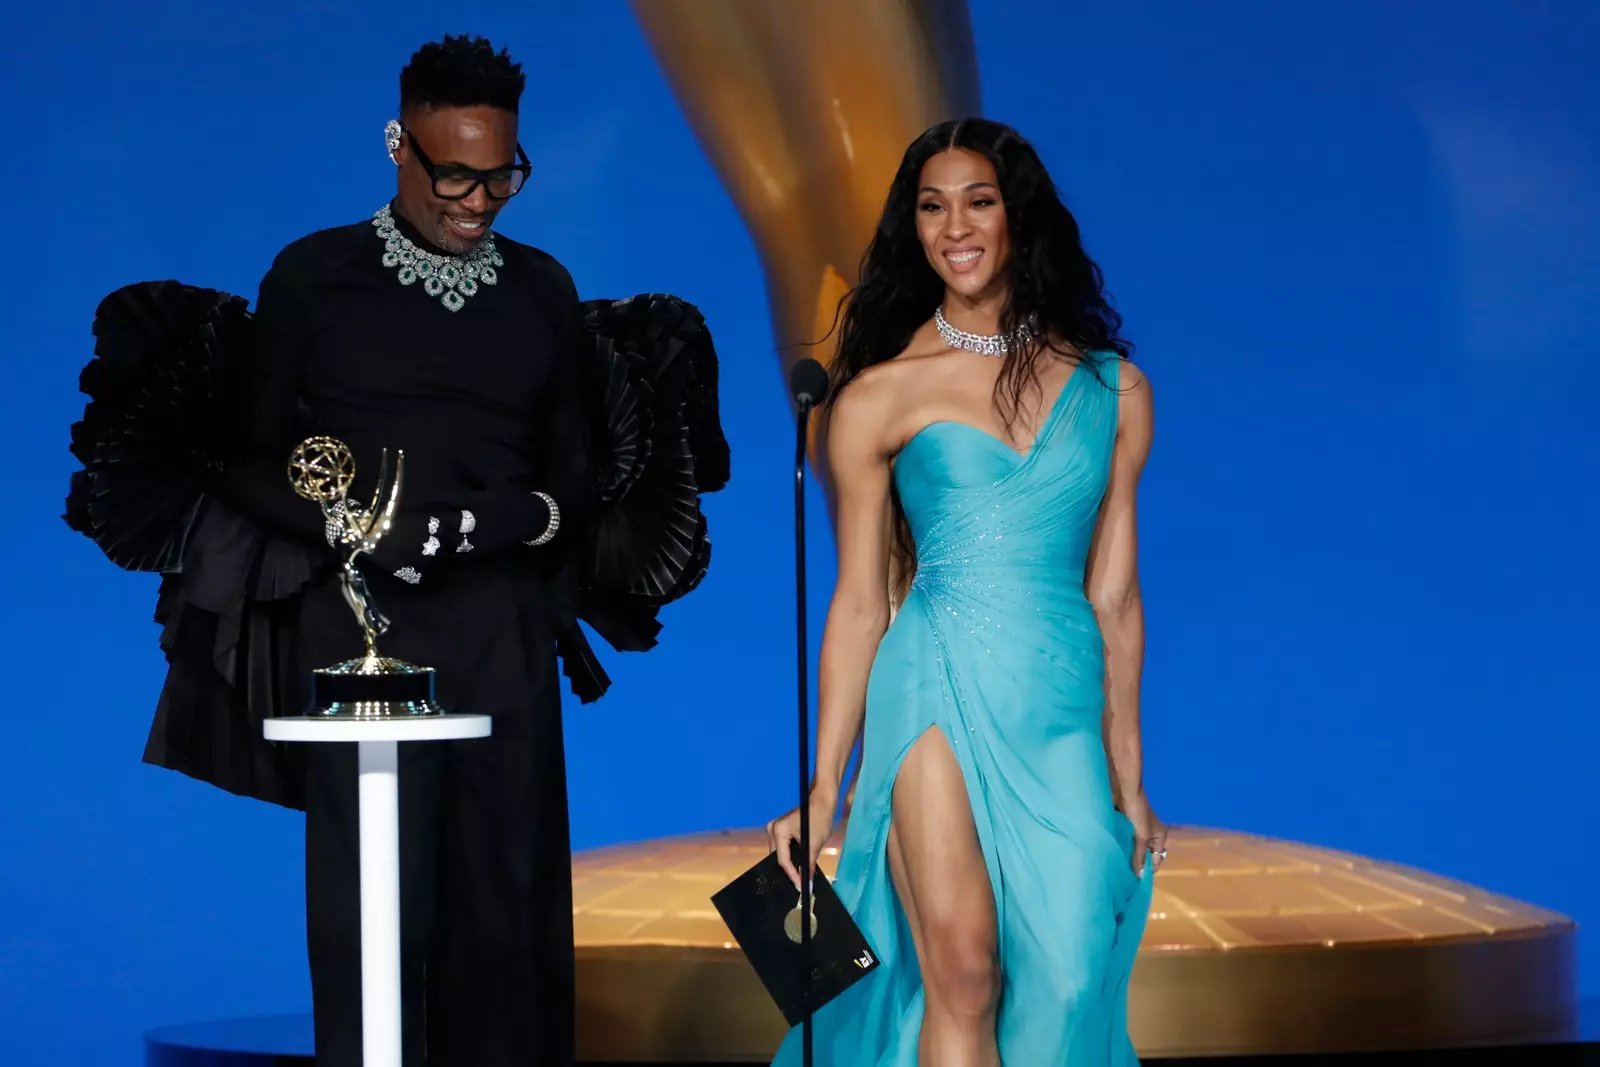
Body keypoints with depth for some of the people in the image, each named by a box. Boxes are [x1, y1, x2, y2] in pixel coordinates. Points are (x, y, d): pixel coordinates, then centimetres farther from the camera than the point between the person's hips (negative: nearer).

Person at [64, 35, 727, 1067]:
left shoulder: (543, 288, 13)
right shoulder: (315, 276, 4)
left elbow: (582, 465, 16)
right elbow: (251, 458, 2)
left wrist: (534, 515, -6)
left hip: (505, 631, 3)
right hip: (360, 622, -3)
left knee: (509, 886, 1)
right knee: (366, 892, -5)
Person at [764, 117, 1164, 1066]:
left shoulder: (1112, 391, 10)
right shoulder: (881, 396, 4)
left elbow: (1114, 596, 13)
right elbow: (859, 603, 6)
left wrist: (1128, 777, 13)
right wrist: (823, 786, 3)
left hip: (1065, 714, 2)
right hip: (938, 693, -2)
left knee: (1068, 982, -6)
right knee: (961, 972, -14)